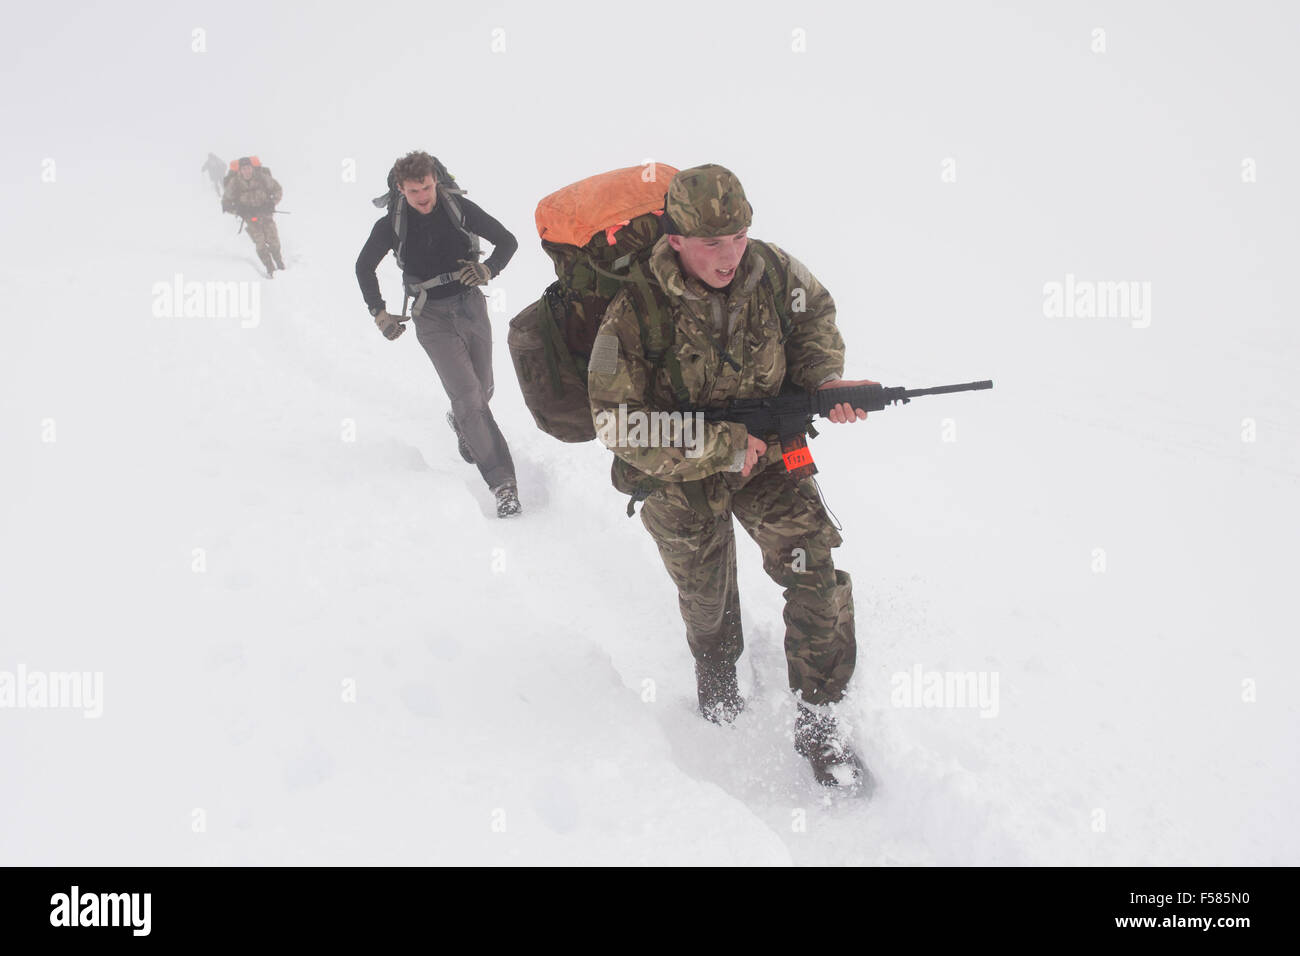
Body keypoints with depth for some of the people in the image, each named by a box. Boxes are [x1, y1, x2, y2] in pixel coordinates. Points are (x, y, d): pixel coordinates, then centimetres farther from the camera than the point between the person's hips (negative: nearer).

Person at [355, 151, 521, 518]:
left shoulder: (459, 208, -7)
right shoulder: (392, 225, -7)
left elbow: (507, 241, 1)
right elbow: (364, 266, 11)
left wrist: (487, 269, -18)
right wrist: (379, 313, 6)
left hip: (471, 305, 2)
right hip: (433, 318, -2)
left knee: (483, 390, 14)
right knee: (468, 396, -16)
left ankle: (461, 422, 52)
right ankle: (503, 481, -18)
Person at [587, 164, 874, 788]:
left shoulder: (774, 271, -17)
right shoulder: (635, 311, -28)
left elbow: (815, 315, 6)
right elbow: (617, 422, -26)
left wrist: (823, 379, -14)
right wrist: (724, 446, -27)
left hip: (766, 453, 2)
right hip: (681, 476, -2)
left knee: (817, 573, -10)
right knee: (706, 596, 19)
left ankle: (818, 720, 8)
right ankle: (716, 666, 55)